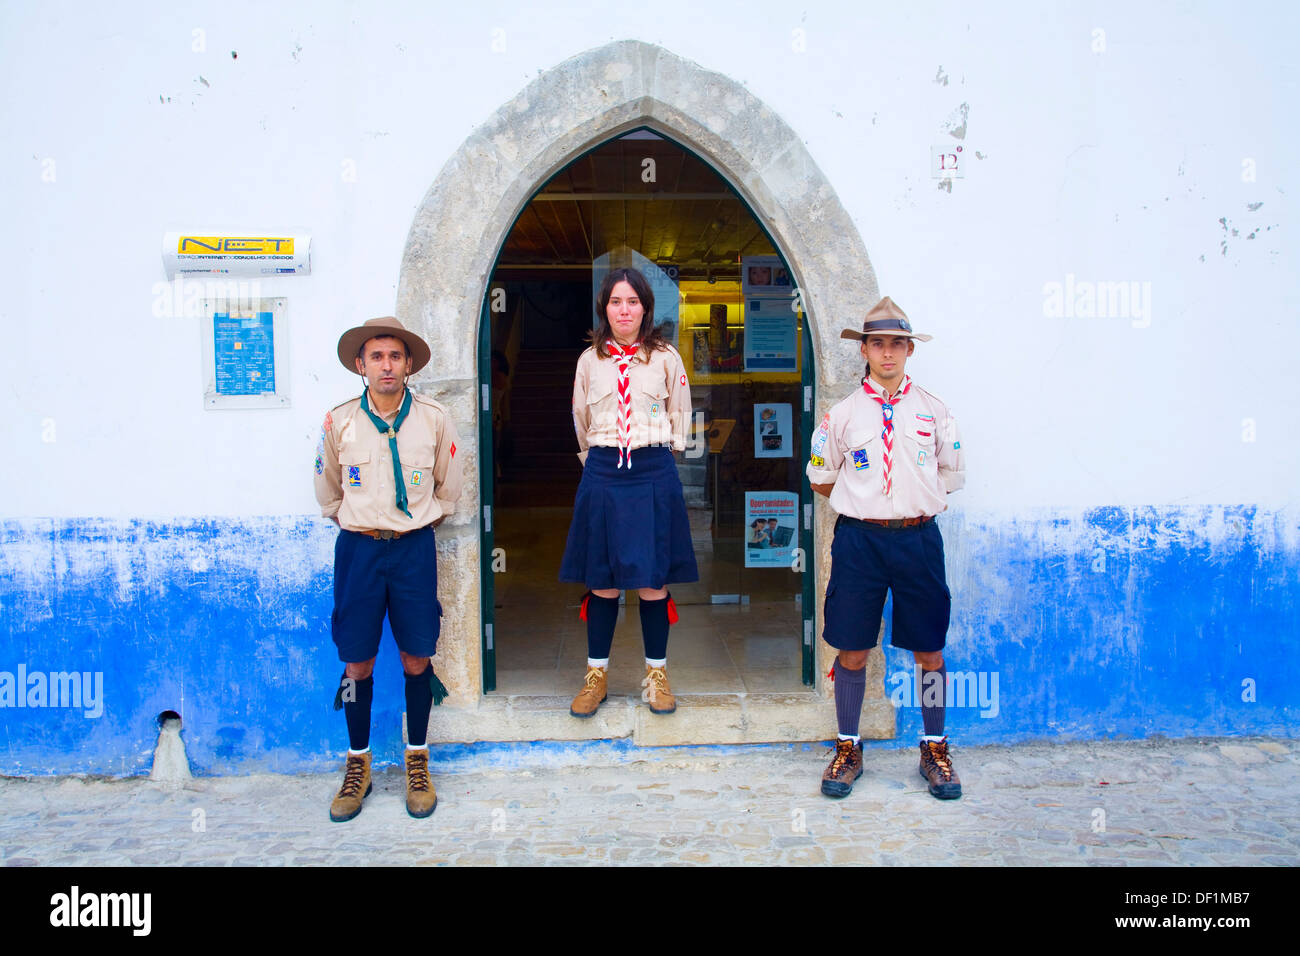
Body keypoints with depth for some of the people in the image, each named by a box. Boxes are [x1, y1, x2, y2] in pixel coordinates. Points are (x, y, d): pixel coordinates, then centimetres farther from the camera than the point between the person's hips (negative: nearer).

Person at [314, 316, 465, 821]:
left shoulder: (434, 419, -3)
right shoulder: (339, 421, -3)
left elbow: (449, 485, 11)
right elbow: (327, 489, 13)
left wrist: (426, 519, 10)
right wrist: (352, 524, 11)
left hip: (414, 548, 0)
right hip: (357, 549, 0)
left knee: (416, 658, 5)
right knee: (357, 663, 4)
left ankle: (417, 761, 21)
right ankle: (357, 764, 21)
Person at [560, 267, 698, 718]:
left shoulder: (665, 358, 3)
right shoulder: (589, 360, 7)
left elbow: (679, 418, 12)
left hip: (653, 473, -1)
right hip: (602, 473, 1)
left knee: (653, 578, 2)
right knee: (601, 579, 5)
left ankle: (657, 673, 18)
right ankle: (596, 675, 18)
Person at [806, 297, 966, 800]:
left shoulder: (934, 410, 6)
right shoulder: (842, 414, 4)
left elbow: (952, 476, 16)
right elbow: (820, 479, 14)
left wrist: (920, 505, 10)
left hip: (918, 537, 1)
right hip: (859, 537, 0)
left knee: (929, 648, 6)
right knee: (852, 648, 4)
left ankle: (934, 750, 21)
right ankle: (847, 749, 18)